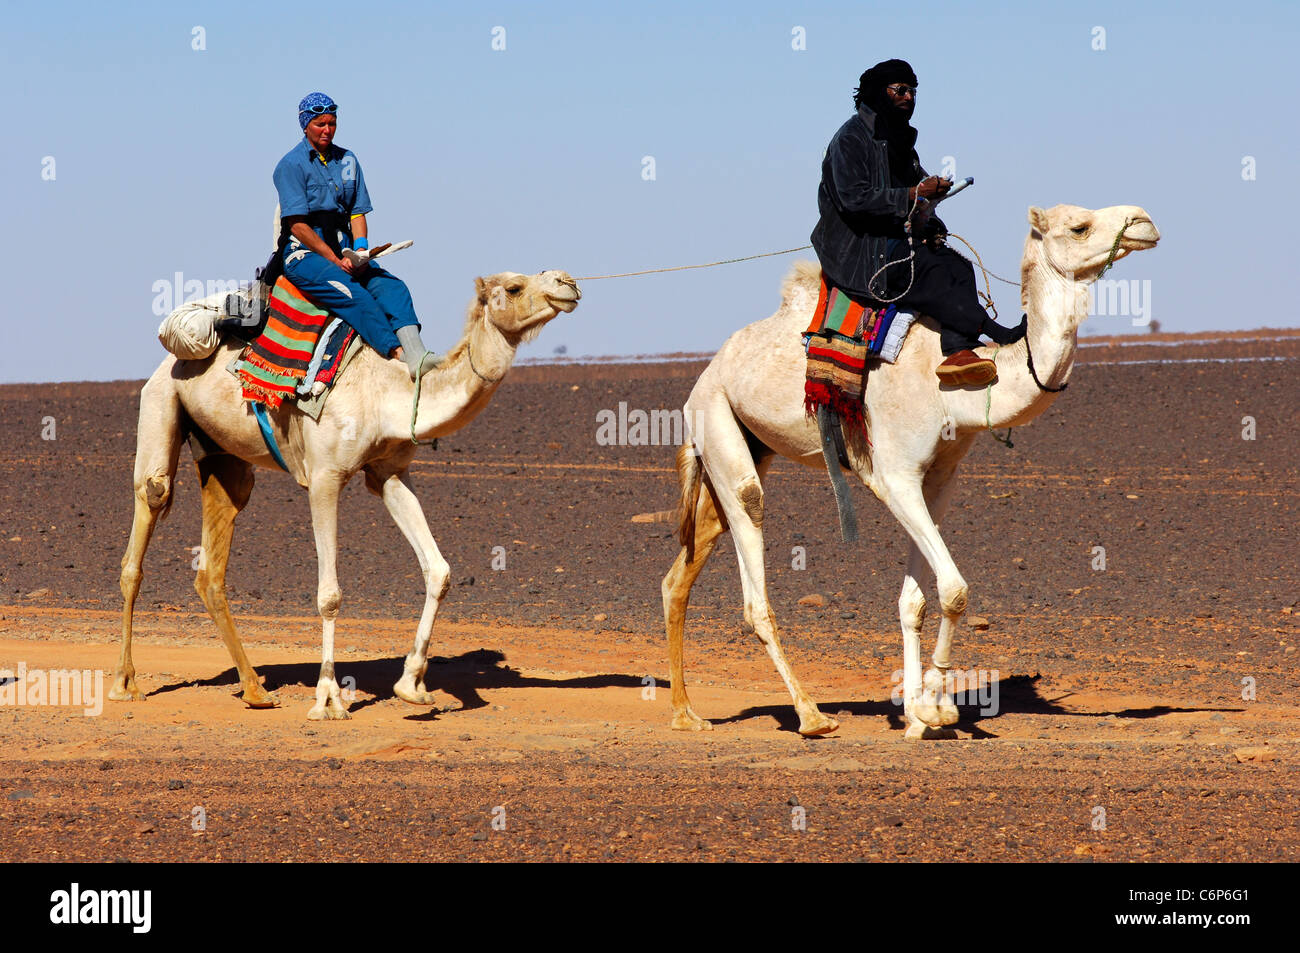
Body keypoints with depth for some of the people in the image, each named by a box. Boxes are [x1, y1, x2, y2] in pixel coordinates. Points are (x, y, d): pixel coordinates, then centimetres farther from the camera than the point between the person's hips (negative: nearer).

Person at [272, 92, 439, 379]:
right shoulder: (291, 165, -2)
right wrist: (335, 260, -14)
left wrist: (361, 250, -6)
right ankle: (401, 355, -42)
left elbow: (358, 212, 14)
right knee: (352, 294, -30)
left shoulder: (347, 160, 17)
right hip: (303, 252, -5)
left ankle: (415, 350, -42)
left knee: (391, 287, -22)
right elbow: (298, 226, -9)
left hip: (344, 251, 6)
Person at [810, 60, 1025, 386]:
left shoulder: (900, 141, 19)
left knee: (958, 267, -16)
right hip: (857, 249, -8)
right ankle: (999, 334, -33)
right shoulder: (850, 139, -9)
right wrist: (913, 195, -23)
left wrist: (931, 228, 3)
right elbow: (853, 198, -21)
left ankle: (956, 352, -32)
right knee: (929, 269, -29)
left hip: (893, 241, 8)